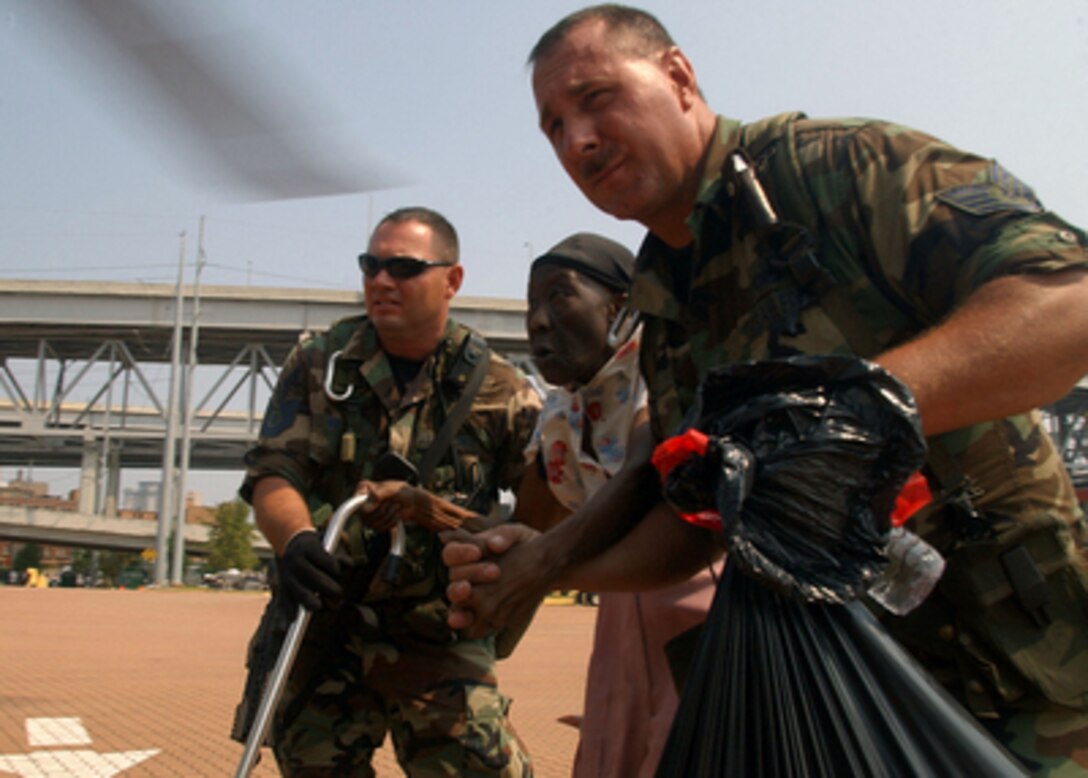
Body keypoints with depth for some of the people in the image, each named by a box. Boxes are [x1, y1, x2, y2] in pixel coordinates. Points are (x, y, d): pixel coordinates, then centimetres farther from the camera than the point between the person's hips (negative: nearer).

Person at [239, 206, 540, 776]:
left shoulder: (495, 387, -1)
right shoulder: (318, 364, 3)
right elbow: (271, 473, -5)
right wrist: (295, 538, -28)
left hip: (441, 644, -2)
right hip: (323, 628, 2)